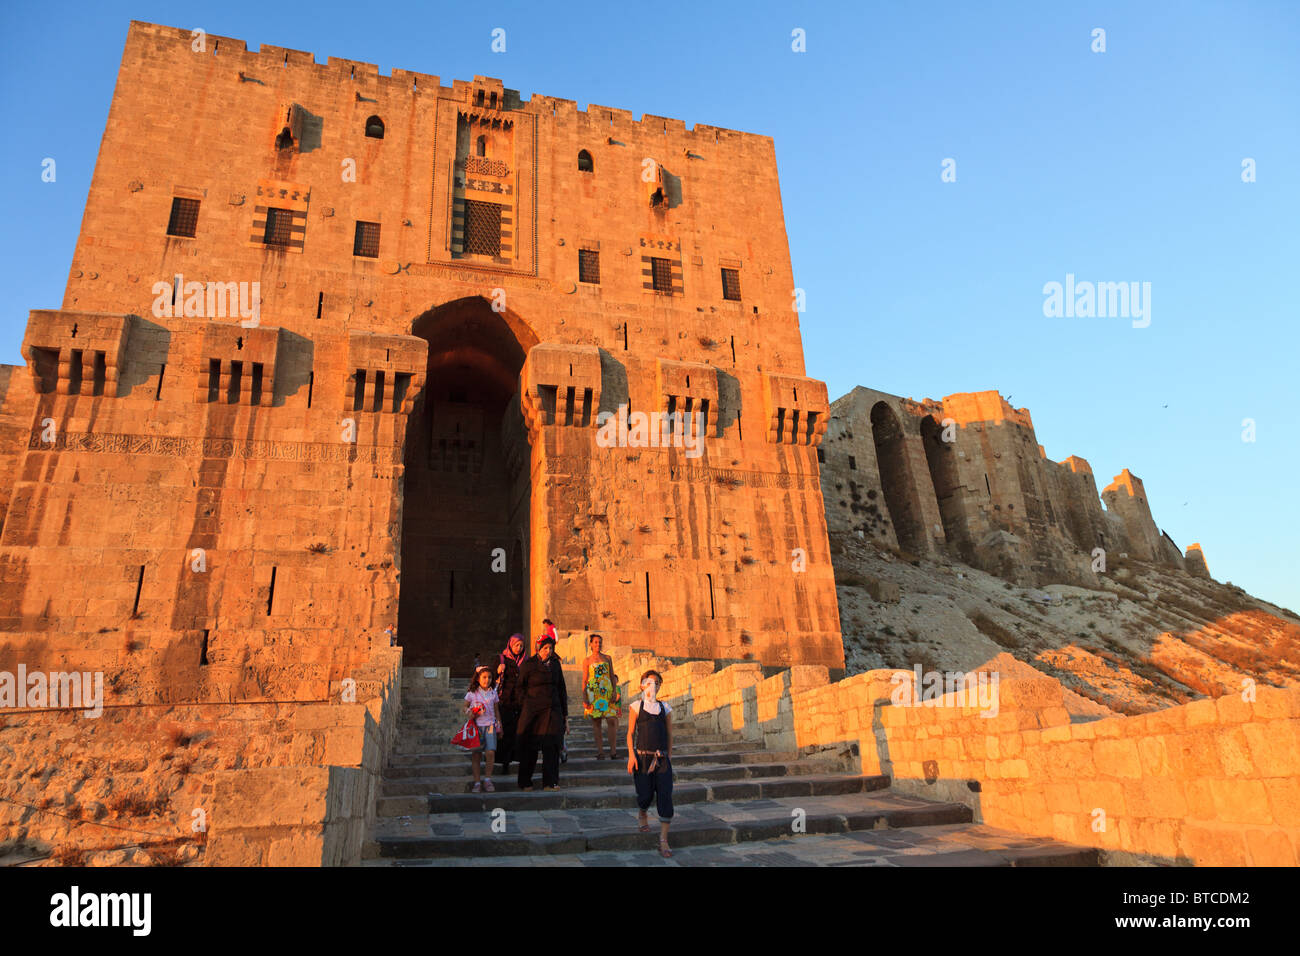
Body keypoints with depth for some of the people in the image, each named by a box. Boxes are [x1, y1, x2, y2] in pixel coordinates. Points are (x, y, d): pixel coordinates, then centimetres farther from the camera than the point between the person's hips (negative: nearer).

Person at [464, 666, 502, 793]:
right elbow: (465, 706, 12)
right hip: (476, 726, -1)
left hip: (490, 725, 1)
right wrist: (469, 712, -9)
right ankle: (476, 782, 11)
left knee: (490, 752, -12)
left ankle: (488, 779, 3)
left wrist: (499, 725, 17)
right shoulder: (472, 693, 2)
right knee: (476, 754, 0)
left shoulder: (493, 693, 8)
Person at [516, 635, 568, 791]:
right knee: (529, 747, 3)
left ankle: (550, 781, 8)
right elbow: (521, 688, 0)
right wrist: (522, 712, -4)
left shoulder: (555, 663, 10)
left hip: (552, 710, 3)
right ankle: (525, 782, 17)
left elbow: (561, 689, 15)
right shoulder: (528, 665, -3)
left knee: (551, 745, -2)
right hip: (532, 710, -3)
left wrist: (565, 714, 13)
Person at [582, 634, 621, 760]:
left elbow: (613, 676, 12)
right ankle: (600, 751, 5)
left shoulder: (607, 658, 13)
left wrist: (615, 691, 0)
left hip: (607, 692, 1)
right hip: (593, 693, -1)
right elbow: (584, 680, 5)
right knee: (596, 722, -1)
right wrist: (584, 698, -3)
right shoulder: (587, 661, 7)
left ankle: (613, 751, -5)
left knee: (612, 720, -9)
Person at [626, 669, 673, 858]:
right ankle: (642, 815, 38)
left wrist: (669, 756, 12)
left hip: (662, 759, 2)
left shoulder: (665, 707, 11)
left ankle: (663, 840, 1)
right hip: (642, 757, -2)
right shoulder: (636, 706, 3)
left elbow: (669, 734, 16)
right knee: (645, 795, 1)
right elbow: (630, 733, 2)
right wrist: (631, 755, -7)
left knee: (665, 797, -6)